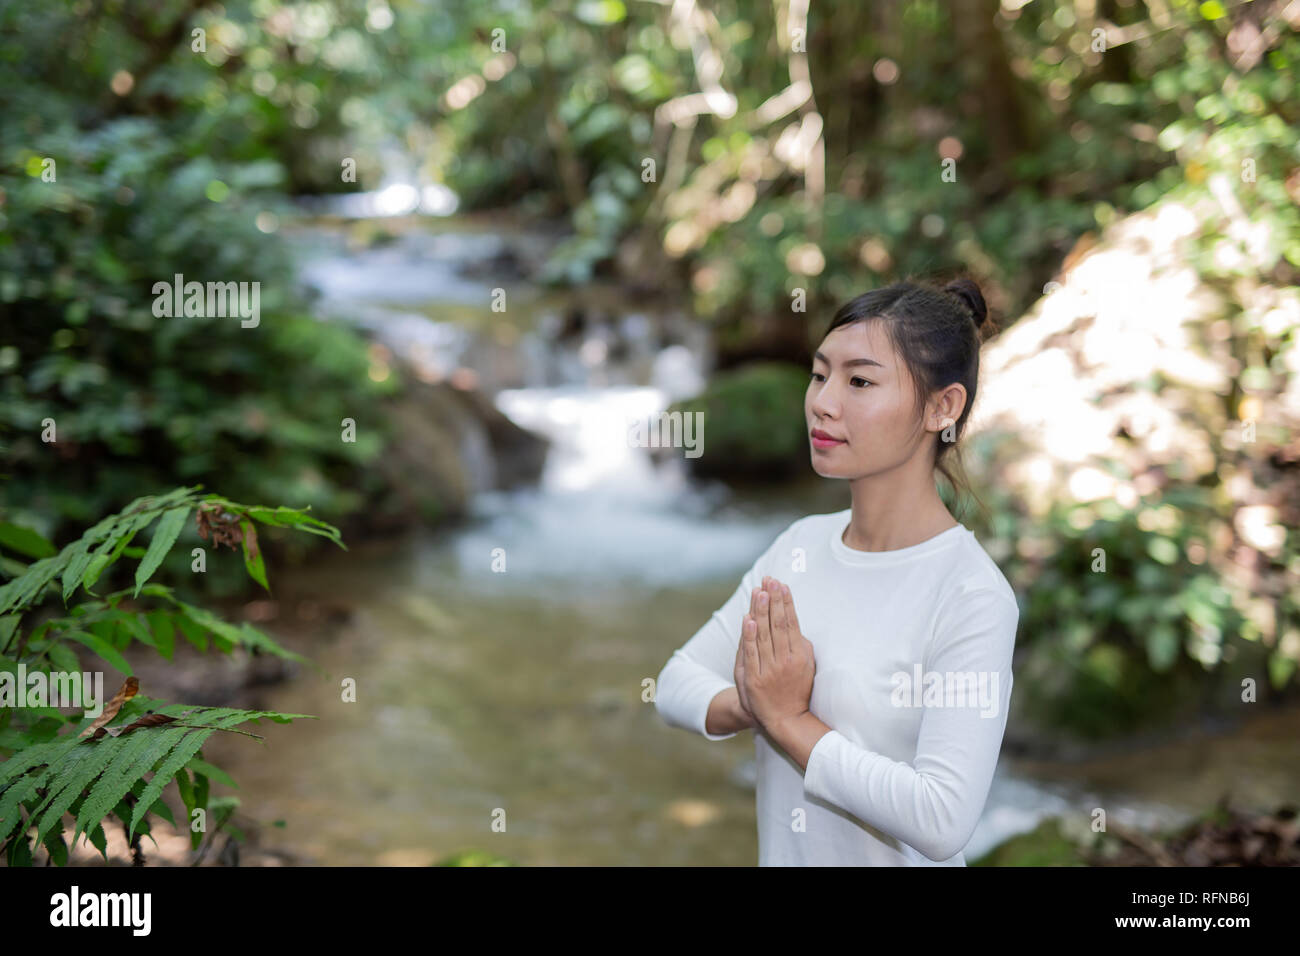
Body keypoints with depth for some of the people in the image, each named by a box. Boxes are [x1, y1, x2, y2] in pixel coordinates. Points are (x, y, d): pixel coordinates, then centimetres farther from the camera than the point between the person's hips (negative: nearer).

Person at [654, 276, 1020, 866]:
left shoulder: (974, 597, -21)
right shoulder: (800, 544, -2)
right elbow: (676, 683, 0)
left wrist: (791, 722, -20)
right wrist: (753, 705, -19)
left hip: (891, 858, -5)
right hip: (780, 852, 5)